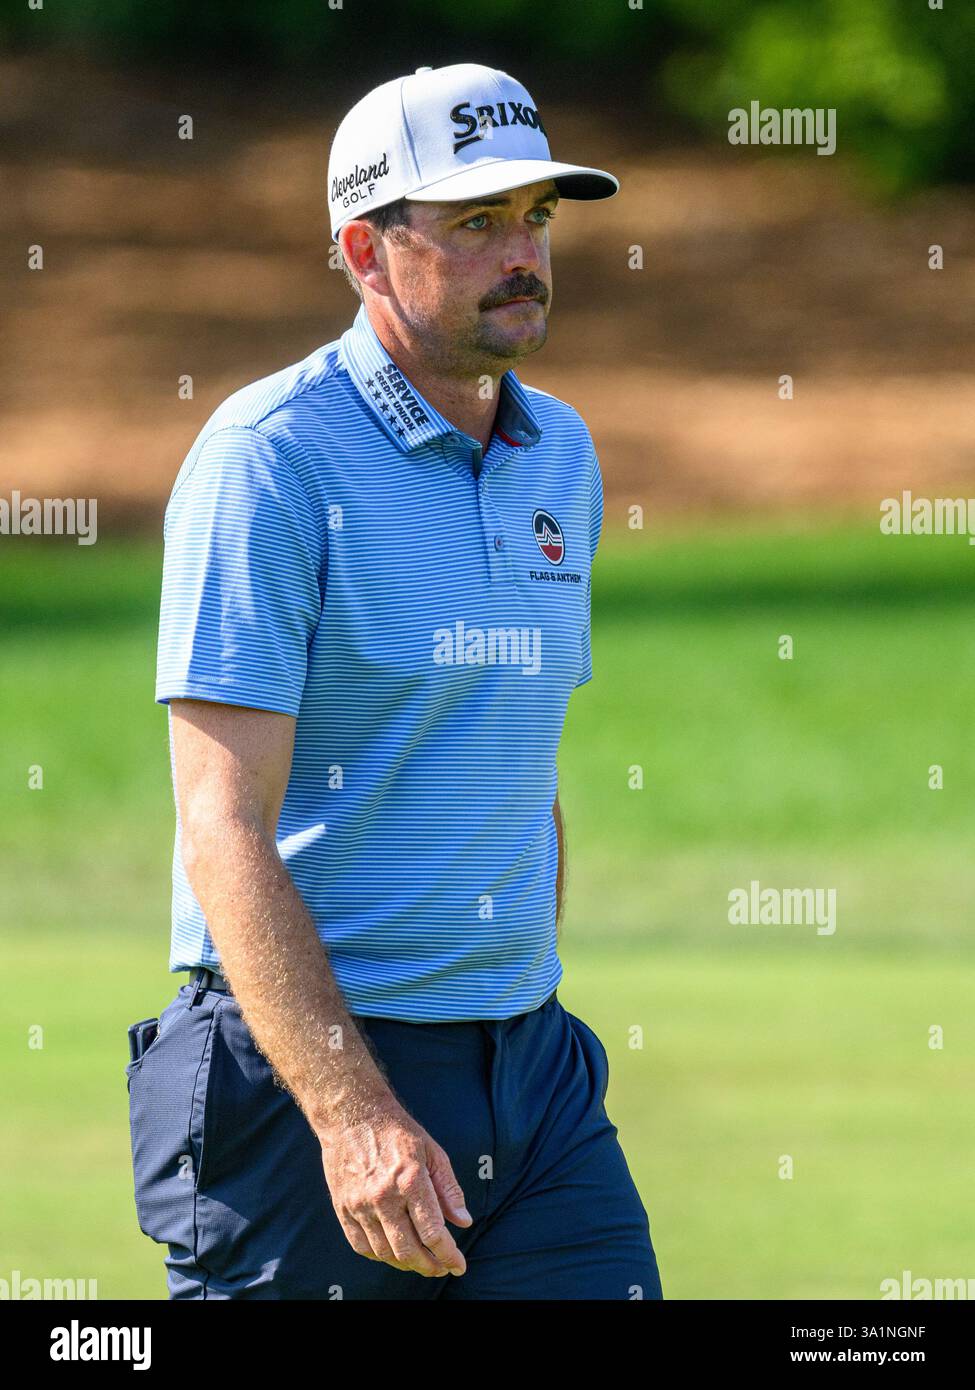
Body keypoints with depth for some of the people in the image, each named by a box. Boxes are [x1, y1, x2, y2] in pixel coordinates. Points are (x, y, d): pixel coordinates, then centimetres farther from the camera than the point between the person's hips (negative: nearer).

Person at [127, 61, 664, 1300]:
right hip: (306, 1065, -6)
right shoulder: (271, 458, -11)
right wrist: (352, 1112, -26)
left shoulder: (561, 455, 12)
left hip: (528, 1065, 6)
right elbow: (225, 828, -18)